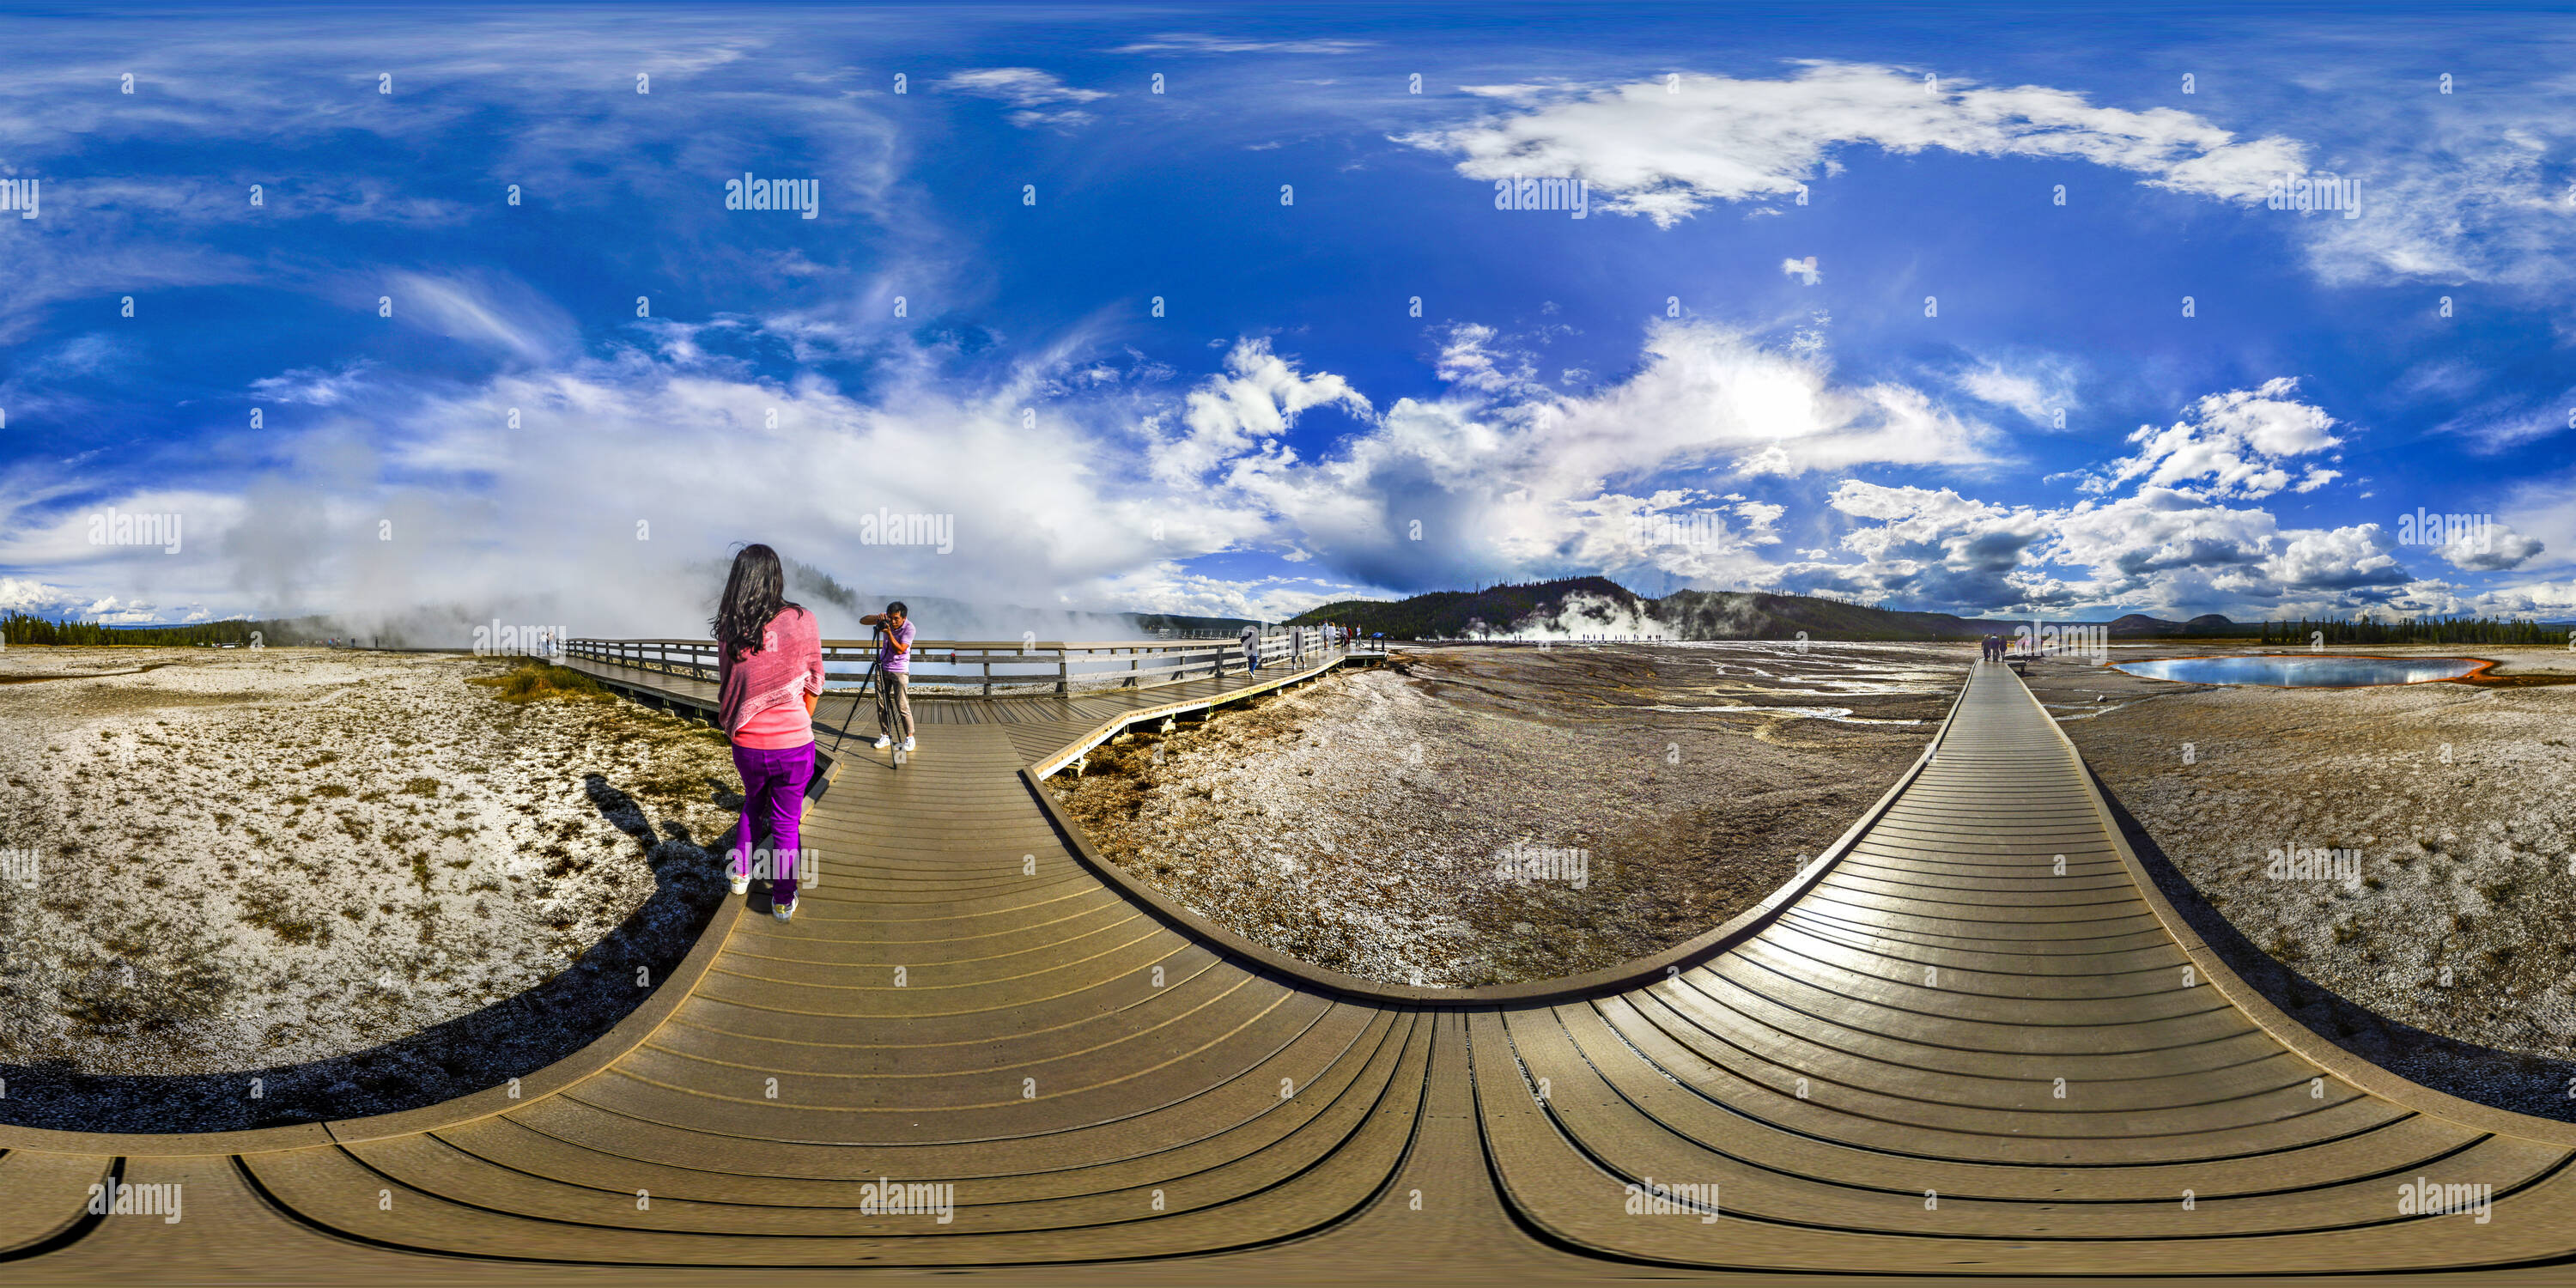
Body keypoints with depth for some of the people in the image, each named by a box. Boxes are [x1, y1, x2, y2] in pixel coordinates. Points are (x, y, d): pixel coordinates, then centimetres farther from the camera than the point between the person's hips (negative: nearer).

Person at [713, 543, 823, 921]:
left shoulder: (728, 630, -6)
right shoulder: (801, 622, -13)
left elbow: (727, 689, 5)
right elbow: (813, 687, -2)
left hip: (746, 745, 3)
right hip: (793, 745, -2)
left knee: (753, 804, 29)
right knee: (785, 822, 12)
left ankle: (740, 874, 37)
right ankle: (783, 900, 20)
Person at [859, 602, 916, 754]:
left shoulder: (909, 628, -17)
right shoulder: (886, 620, -3)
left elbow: (899, 650, -22)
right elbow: (862, 621, -3)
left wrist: (889, 633, -31)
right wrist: (877, 617, -21)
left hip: (900, 671, -5)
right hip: (883, 667, 5)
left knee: (902, 706, -9)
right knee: (881, 704, 5)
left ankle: (910, 738, 4)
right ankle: (885, 736, 16)